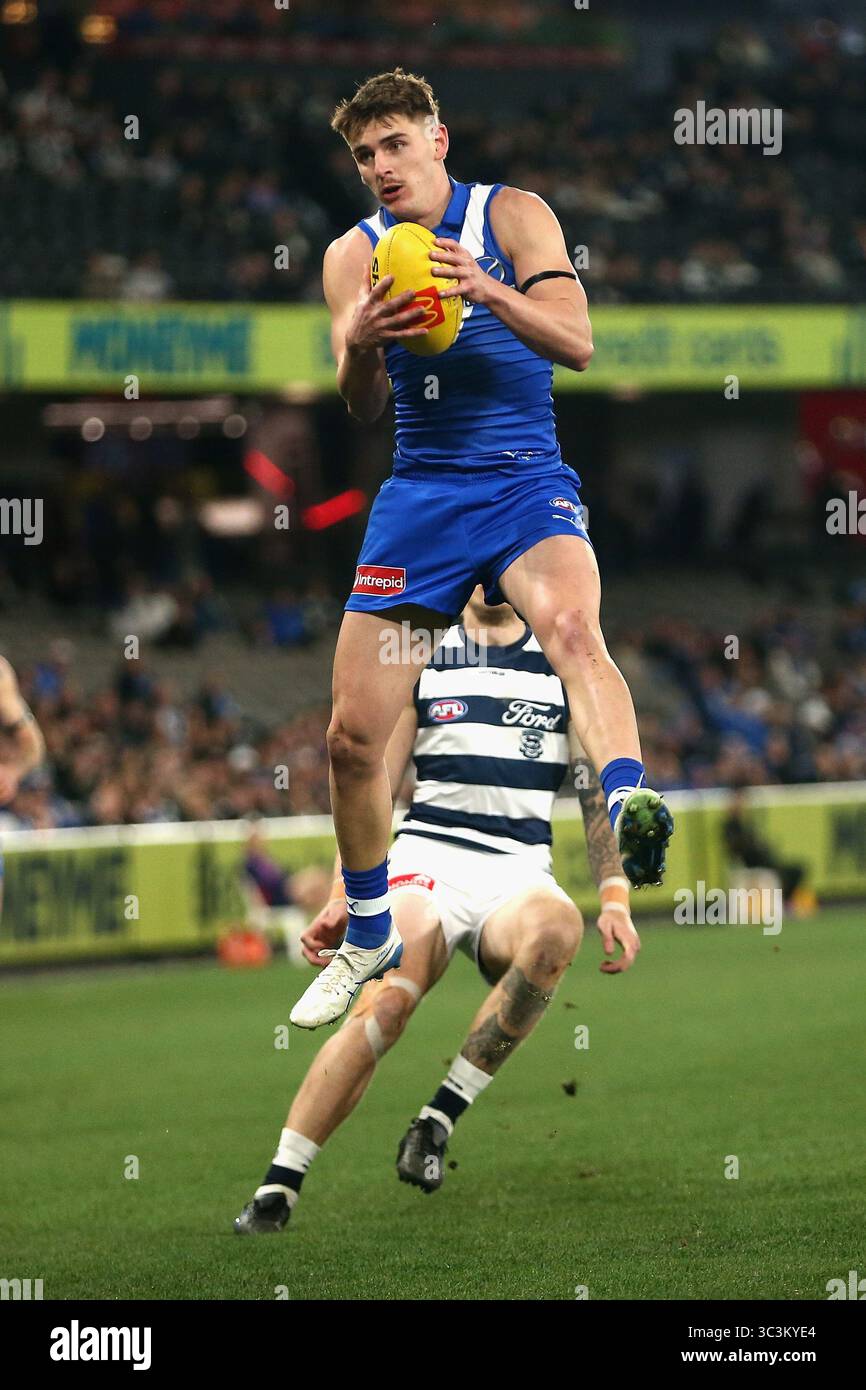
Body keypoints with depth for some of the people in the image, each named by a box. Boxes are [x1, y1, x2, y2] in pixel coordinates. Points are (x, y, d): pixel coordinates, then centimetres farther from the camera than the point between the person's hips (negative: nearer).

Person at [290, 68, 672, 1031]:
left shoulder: (513, 217, 0)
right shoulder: (353, 255, 7)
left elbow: (577, 344, -10)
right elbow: (361, 407, -1)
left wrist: (483, 289, -27)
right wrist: (361, 345, -24)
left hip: (525, 483, -3)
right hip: (419, 497, 3)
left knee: (572, 627, -36)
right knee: (352, 737, 2)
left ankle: (630, 807, -59)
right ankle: (369, 939, 23)